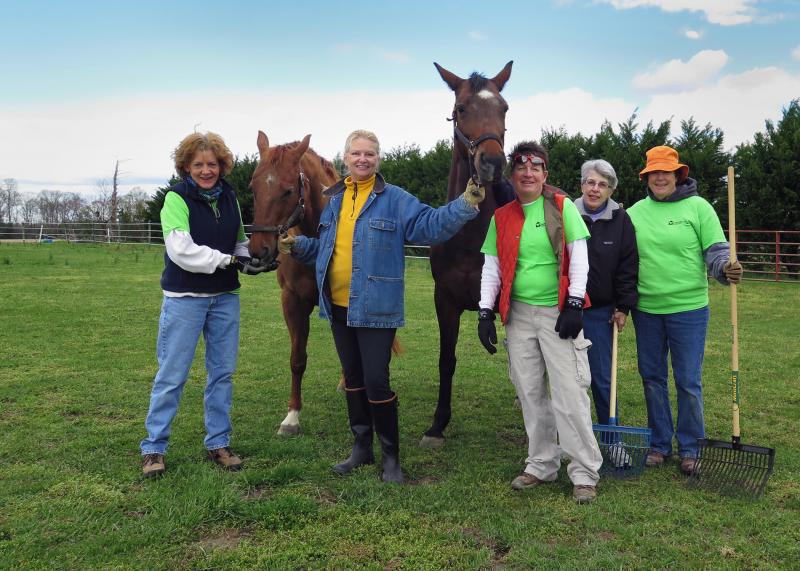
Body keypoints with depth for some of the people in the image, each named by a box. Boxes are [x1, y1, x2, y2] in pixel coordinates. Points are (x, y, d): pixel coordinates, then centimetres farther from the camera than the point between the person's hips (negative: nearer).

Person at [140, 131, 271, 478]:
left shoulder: (229, 197, 6)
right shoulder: (177, 198, -10)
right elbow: (182, 251, -21)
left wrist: (251, 260, -6)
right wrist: (230, 261, -23)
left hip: (226, 297, 6)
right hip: (184, 298, -5)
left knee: (222, 372, 10)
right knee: (172, 374, 2)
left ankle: (218, 443, 23)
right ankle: (153, 447, 15)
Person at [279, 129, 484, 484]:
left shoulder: (396, 200, -4)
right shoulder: (334, 199, 12)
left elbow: (429, 225, -13)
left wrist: (465, 205, -25)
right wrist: (297, 245, 4)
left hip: (375, 308, -6)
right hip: (338, 307, 6)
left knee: (376, 382, -5)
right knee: (353, 379, 16)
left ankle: (391, 455, 14)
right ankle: (362, 447, 32)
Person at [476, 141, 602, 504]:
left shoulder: (562, 207, -1)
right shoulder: (502, 217, 9)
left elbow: (579, 257, -4)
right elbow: (491, 267, 9)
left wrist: (574, 305, -11)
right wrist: (485, 312, 2)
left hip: (557, 313, -4)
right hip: (518, 314, 4)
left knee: (569, 393, -5)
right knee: (530, 393, 10)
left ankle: (585, 473, 8)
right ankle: (542, 465, 24)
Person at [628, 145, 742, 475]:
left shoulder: (697, 207, -1)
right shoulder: (634, 213, 6)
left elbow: (715, 250, -4)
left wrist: (726, 270, -26)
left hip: (688, 309, -3)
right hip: (646, 310, 3)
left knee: (688, 382, 3)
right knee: (652, 379, 11)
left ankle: (689, 448, 21)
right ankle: (660, 443, 26)